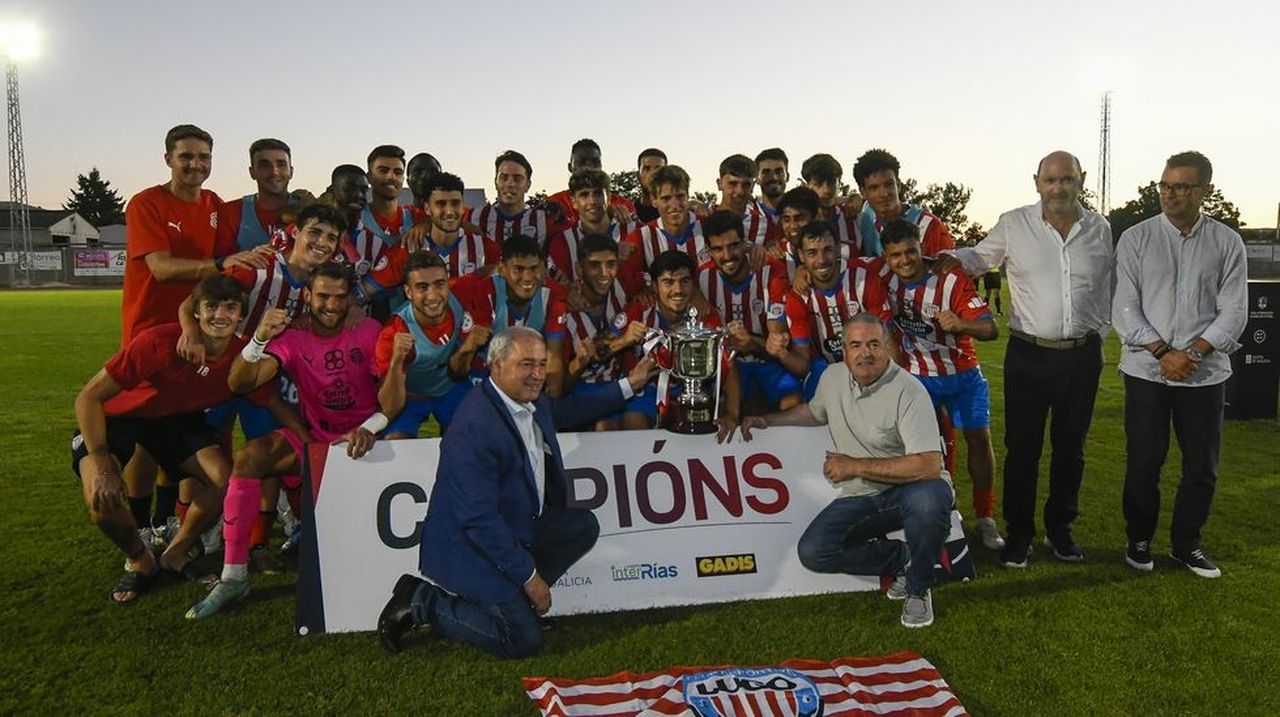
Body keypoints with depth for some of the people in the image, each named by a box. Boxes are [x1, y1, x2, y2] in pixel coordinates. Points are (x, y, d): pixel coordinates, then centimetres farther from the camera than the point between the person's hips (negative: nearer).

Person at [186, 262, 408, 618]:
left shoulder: (369, 332, -7)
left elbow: (391, 406, -12)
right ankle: (233, 577, -13)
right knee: (248, 458, -22)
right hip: (312, 437, 2)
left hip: (361, 437, -2)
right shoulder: (293, 338, -2)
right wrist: (260, 338, -31)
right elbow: (239, 383, -15)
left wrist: (397, 362, -33)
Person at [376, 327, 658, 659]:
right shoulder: (474, 427, -29)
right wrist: (528, 575, -21)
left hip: (517, 528, 9)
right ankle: (423, 601, 3)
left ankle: (513, 595, 5)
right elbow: (479, 519, -28)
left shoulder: (531, 402, 0)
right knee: (523, 641, -10)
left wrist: (628, 385, 23)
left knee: (584, 526, 4)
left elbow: (565, 411, 25)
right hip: (473, 547, -9)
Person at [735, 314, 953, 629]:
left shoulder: (908, 392, -20)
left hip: (910, 488, -5)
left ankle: (918, 589, -11)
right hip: (862, 497, 5)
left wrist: (856, 466, -26)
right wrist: (767, 419, 15)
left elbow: (929, 465, -29)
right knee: (812, 552, -15)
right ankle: (901, 559, 8)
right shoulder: (833, 376, 2)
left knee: (927, 500, -40)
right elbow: (815, 411, 26)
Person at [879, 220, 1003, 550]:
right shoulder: (885, 281, -10)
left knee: (979, 438, -2)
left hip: (963, 374, -1)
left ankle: (985, 518, 12)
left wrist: (960, 325, -42)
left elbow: (991, 329, -24)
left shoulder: (952, 280, -19)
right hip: (917, 376, 1)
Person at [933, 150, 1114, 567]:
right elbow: (981, 256, 11)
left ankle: (1060, 529, 28)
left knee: (1071, 447, 13)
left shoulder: (1099, 229, 5)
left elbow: (1108, 286, 17)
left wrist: (1099, 330, 11)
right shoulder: (1014, 225, -3)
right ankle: (1018, 535, 15)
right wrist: (954, 258, -10)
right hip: (1029, 353, -3)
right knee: (1022, 447, 1)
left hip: (1082, 355, 3)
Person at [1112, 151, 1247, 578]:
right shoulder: (1136, 239, -1)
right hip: (1146, 371, -1)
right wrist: (1162, 352, -16)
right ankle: (1139, 541, 22)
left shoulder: (1227, 243, 3)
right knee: (1143, 463, 5)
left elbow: (1233, 312, -2)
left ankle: (1187, 545, 25)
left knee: (1202, 467, 8)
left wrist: (1193, 352, -16)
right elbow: (1125, 309, -5)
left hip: (1206, 373, 2)